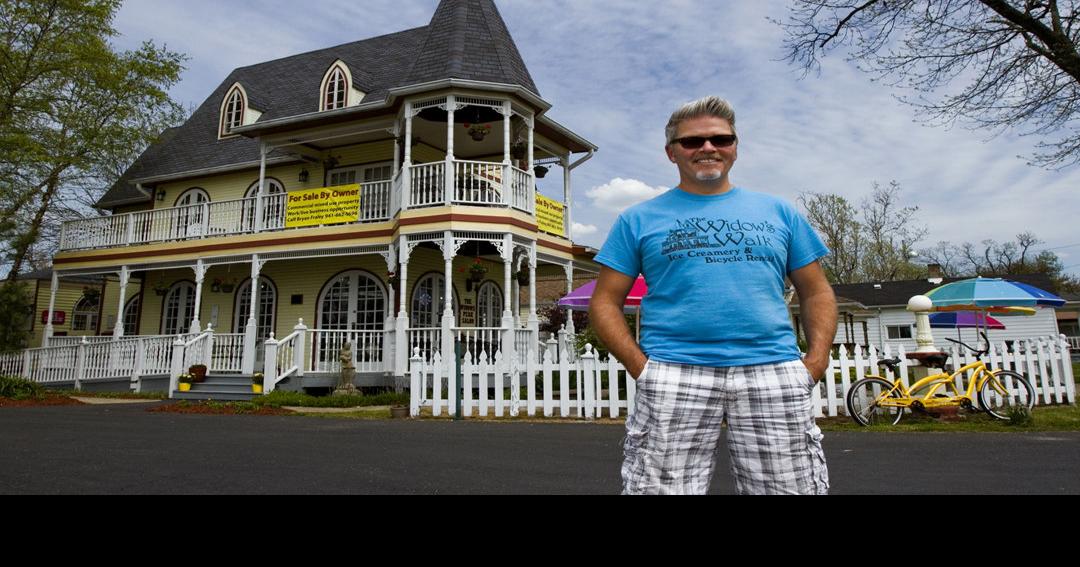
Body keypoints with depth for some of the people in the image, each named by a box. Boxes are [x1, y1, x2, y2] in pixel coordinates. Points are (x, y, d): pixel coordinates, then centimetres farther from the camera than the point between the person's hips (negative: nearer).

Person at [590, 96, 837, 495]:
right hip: (673, 376, -1)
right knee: (660, 485, -3)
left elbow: (816, 292, 18)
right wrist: (640, 365, -6)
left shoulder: (778, 212, 17)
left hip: (773, 373, 2)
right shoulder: (640, 219, 11)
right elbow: (605, 302, 8)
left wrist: (816, 359, 2)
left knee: (793, 484, 3)